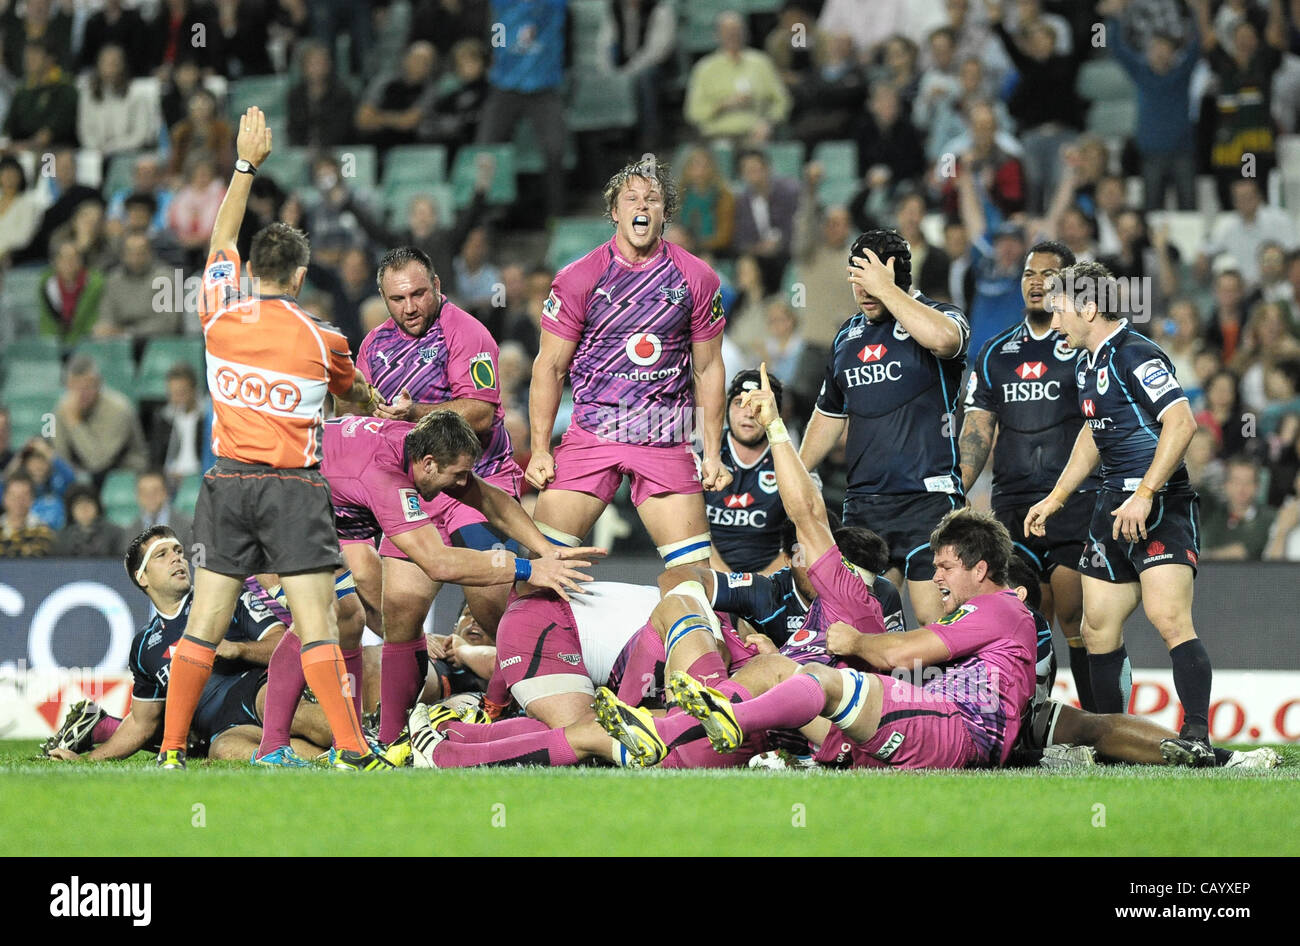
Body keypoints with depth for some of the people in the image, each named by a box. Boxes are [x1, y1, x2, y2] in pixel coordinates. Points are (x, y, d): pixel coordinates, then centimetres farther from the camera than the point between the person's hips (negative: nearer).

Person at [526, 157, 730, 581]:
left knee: (696, 568, -6)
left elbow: (708, 370, 10)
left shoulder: (697, 279, 3)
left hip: (666, 441, 1)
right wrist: (540, 450, -3)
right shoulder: (578, 279, -1)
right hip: (591, 431, -1)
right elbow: (549, 368, 3)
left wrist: (713, 453, 6)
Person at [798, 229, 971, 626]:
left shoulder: (938, 314, -2)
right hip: (862, 501, 6)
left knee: (934, 618, -12)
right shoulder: (848, 335, 17)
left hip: (927, 498, -6)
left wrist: (886, 289, -21)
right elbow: (830, 414, 29)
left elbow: (942, 339, -30)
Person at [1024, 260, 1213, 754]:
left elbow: (1181, 422, -24)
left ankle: (1197, 735, -27)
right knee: (1098, 630, 11)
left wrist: (1144, 494, -27)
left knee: (1168, 617, -23)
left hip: (1161, 505, -10)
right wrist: (1055, 499, 32)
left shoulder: (1135, 355, -13)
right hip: (1112, 505, 10)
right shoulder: (1086, 364, 17)